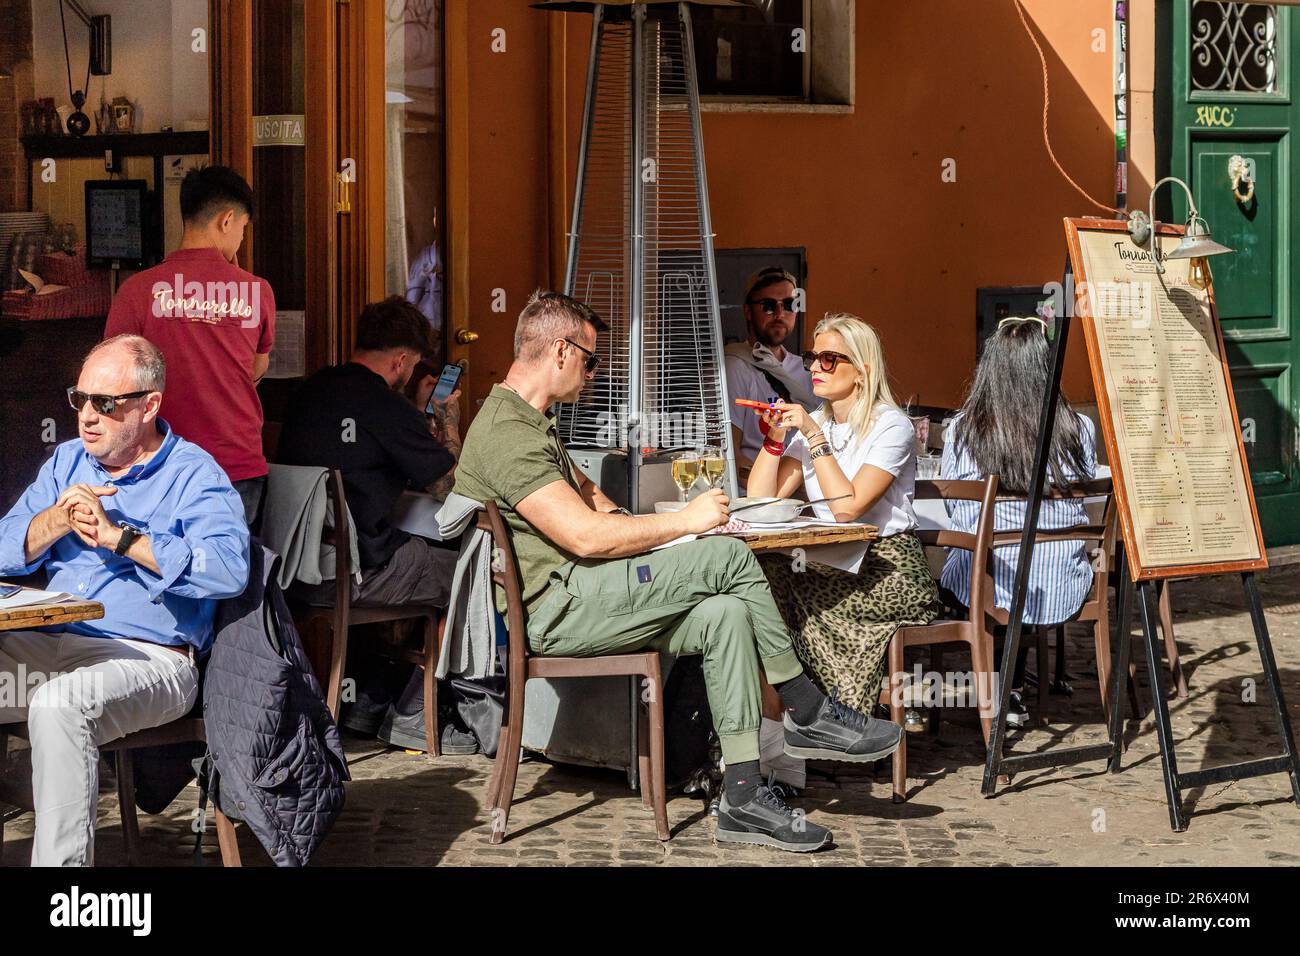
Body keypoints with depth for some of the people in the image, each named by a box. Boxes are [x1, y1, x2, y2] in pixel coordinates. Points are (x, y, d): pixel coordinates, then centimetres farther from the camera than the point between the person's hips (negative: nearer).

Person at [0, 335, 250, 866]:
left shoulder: (194, 475, 0)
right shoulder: (66, 462, 20)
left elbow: (228, 570, -19)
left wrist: (118, 537, -16)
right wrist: (58, 521, -8)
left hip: (148, 657, -6)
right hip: (47, 644, 6)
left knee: (58, 703, -35)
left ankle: (61, 859, -26)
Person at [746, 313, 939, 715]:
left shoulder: (891, 426, -7)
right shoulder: (814, 423, 13)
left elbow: (848, 507, -20)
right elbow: (760, 501, 5)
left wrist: (815, 438, -17)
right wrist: (775, 436, -3)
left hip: (891, 573, -6)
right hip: (836, 568, 6)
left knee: (784, 587, -27)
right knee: (762, 570, -22)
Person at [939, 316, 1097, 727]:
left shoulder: (962, 430, -10)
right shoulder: (1079, 430, -6)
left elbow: (953, 508, 3)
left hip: (982, 594, -2)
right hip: (1062, 596, 2)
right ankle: (1011, 690, 37)